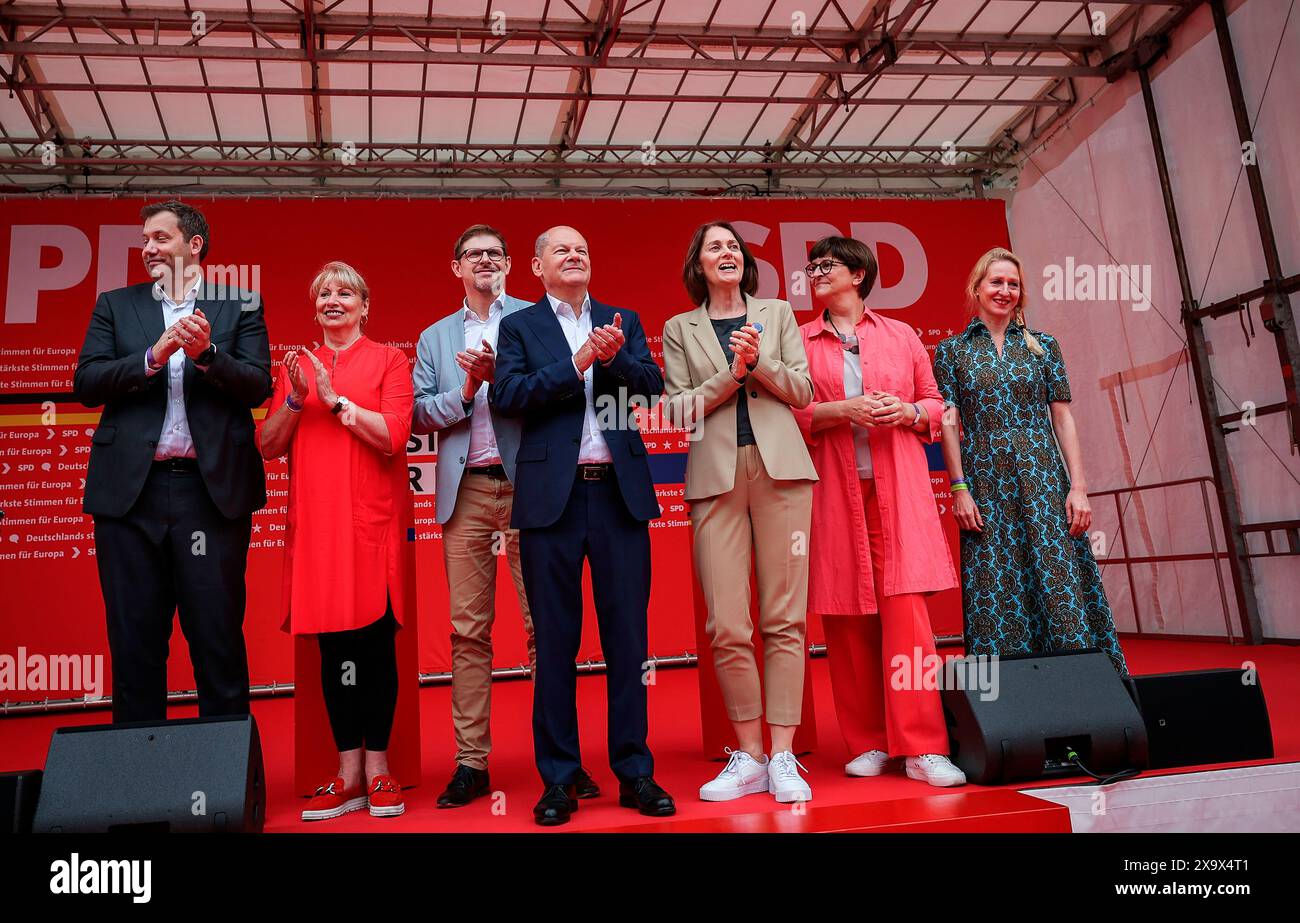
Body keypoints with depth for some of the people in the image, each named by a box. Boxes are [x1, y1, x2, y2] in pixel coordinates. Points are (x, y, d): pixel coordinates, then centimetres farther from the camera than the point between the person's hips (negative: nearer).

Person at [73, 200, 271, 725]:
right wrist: (154, 356, -11)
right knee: (134, 639, 8)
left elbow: (258, 385, -1)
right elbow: (85, 382, 3)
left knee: (218, 636, 2)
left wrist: (206, 353, -18)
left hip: (212, 488, -2)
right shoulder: (115, 306, 15)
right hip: (130, 489, 3)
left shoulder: (240, 305, 9)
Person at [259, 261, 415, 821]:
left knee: (376, 639, 0)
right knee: (333, 642, 4)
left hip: (372, 518, -3)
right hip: (315, 519, 3)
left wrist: (335, 399, -9)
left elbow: (393, 436, -7)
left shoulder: (388, 360, 5)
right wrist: (296, 398, -5)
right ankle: (349, 774, 11)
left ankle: (377, 769, 10)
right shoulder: (296, 365, 16)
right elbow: (269, 445, 9)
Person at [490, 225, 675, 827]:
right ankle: (558, 778, 14)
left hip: (620, 490, 2)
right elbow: (506, 395, -6)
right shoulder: (519, 327, 9)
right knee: (555, 640, 4)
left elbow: (652, 385, 4)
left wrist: (615, 357, -14)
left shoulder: (623, 322, 16)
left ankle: (635, 771, 16)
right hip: (551, 495, -2)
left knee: (627, 635, 5)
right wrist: (576, 363, -13)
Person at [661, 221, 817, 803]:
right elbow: (677, 409, 5)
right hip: (716, 476, 0)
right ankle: (748, 756, 9)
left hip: (780, 469, 1)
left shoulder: (777, 314, 18)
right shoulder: (679, 329, 15)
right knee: (727, 626, -5)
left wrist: (759, 363, -7)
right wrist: (731, 373, -7)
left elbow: (802, 390, 9)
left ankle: (782, 756, 3)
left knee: (785, 618, -3)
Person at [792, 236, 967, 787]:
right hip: (832, 493, 0)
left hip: (897, 490, 0)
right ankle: (867, 744, 12)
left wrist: (908, 411, -6)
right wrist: (841, 411, -11)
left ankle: (921, 747, -5)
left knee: (905, 608, -9)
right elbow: (787, 413, 3)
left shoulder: (901, 335, 15)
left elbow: (935, 404, 15)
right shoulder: (800, 341, 12)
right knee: (845, 618, 1)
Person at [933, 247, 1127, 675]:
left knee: (1062, 586, -3)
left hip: (1044, 480, 1)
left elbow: (1063, 418, 6)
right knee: (996, 595, 0)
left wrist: (1079, 486, -2)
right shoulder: (951, 350, 7)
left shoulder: (1043, 345, 10)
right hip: (985, 487, -1)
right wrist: (959, 488, -7)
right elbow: (949, 423, 2)